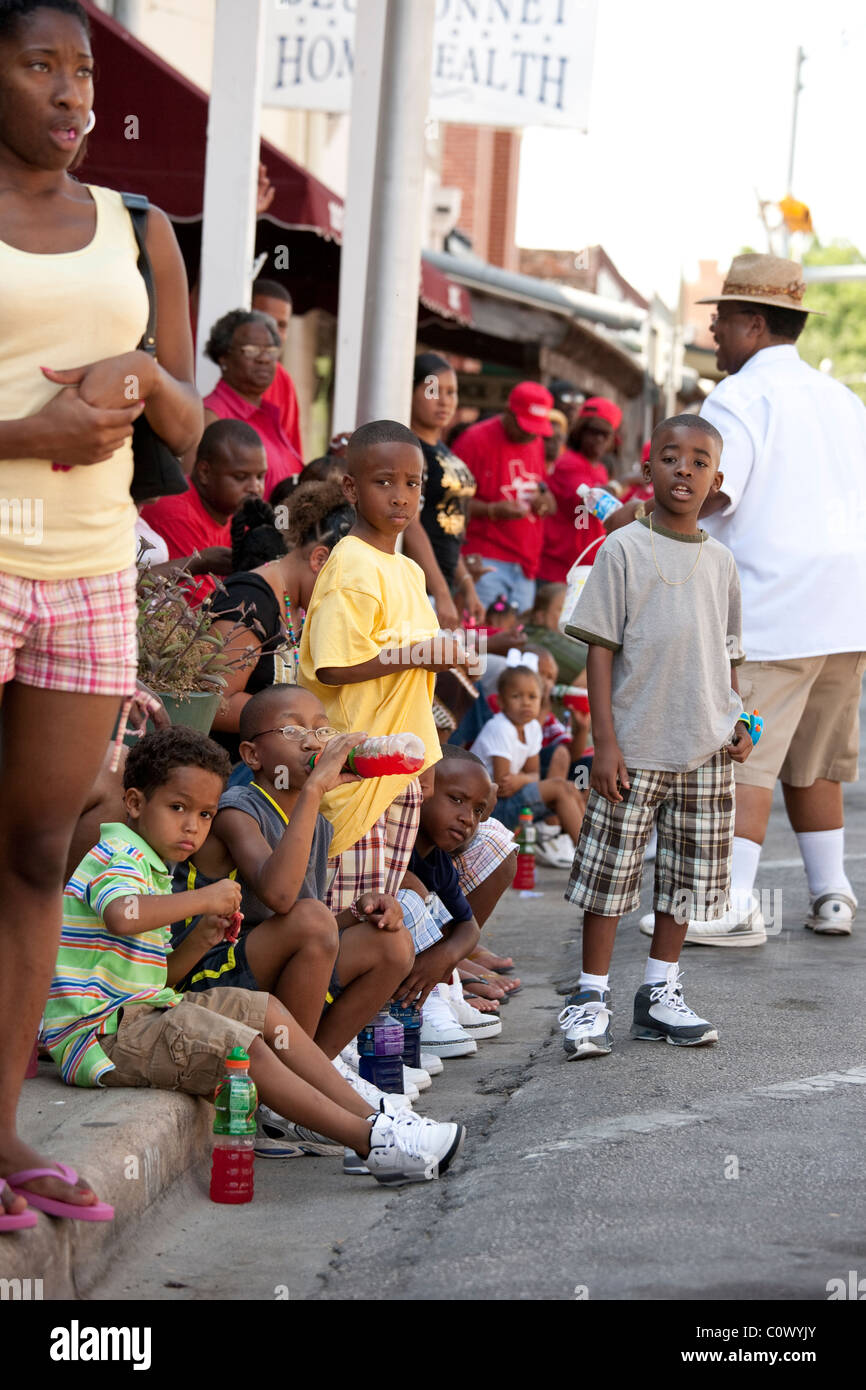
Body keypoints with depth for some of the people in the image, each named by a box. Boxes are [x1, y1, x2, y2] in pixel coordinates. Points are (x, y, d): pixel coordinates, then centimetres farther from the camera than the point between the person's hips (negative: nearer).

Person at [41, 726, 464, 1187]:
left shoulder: (147, 866, 21)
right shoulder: (119, 855, -12)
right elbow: (121, 915, -38)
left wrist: (199, 941, 4)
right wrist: (203, 899, -26)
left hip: (139, 1012, 11)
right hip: (99, 1034, -11)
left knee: (266, 1010, 11)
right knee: (243, 1048, -24)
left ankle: (366, 1115, 7)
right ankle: (372, 1140, -25)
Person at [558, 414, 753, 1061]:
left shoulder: (720, 560, 9)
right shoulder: (624, 549, -4)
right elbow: (600, 649, -6)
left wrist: (737, 723, 3)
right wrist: (606, 741, -11)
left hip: (705, 751, 5)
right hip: (634, 748, -4)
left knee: (689, 875, 9)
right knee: (610, 873, -1)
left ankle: (660, 994, 22)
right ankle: (591, 997, 10)